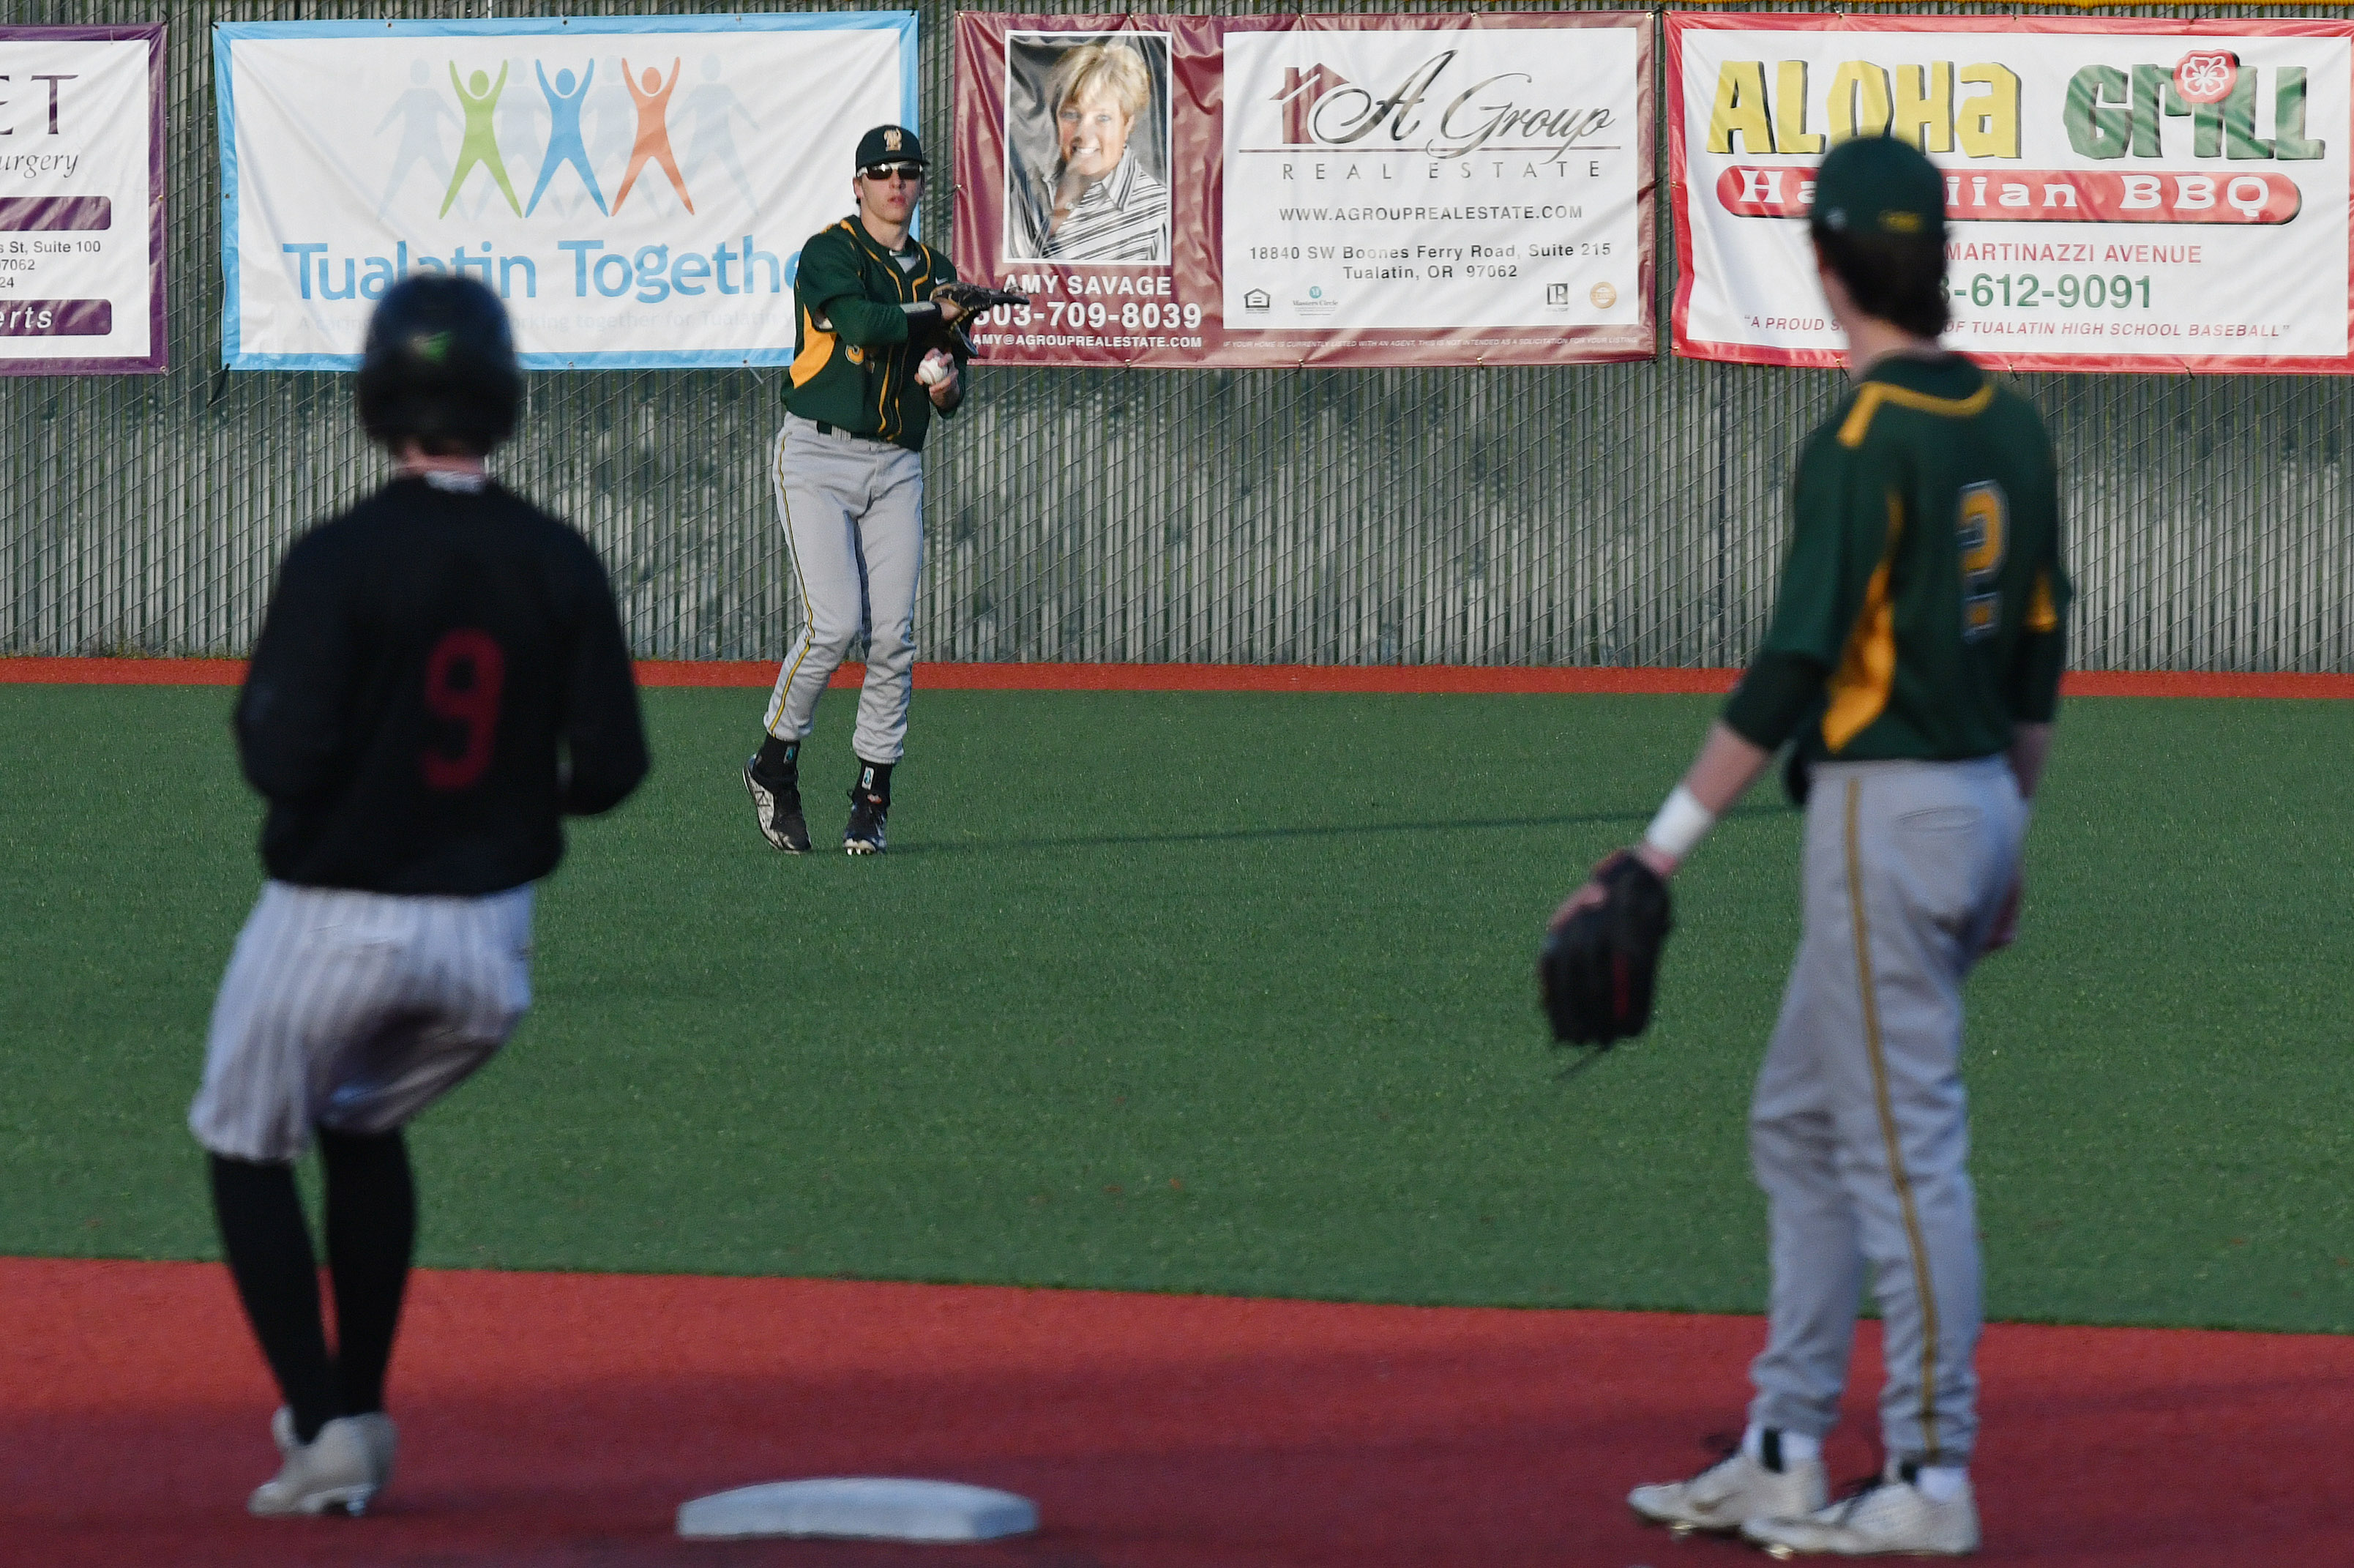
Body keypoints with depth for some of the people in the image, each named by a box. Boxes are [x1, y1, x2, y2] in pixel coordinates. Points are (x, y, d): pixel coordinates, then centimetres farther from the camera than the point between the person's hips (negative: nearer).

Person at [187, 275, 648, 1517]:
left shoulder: (340, 562, -17)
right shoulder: (561, 566, -4)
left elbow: (286, 762, -21)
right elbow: (611, 765, -4)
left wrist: (254, 710, 1)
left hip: (335, 923, -5)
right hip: (489, 936, 5)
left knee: (247, 1149, 15)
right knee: (363, 1125, 29)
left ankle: (323, 1429, 1)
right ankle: (359, 1416, 25)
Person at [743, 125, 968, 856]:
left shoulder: (935, 272, 15)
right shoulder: (829, 253, -3)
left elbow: (952, 391, 19)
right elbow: (861, 321, -23)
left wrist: (948, 385, -4)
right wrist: (939, 312, -10)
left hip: (897, 467, 5)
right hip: (817, 458, -5)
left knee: (893, 635, -5)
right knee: (834, 625, -15)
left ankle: (872, 797, 4)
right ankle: (774, 765, 6)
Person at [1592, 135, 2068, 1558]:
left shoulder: (1864, 445, -17)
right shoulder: (2009, 427, 9)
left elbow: (1794, 674, -21)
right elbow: (2040, 654, 15)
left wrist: (1661, 855, -20)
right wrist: (2008, 842, 24)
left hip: (1888, 812, -9)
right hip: (1978, 806, 9)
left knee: (1904, 1148, -4)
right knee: (1801, 1124, 16)